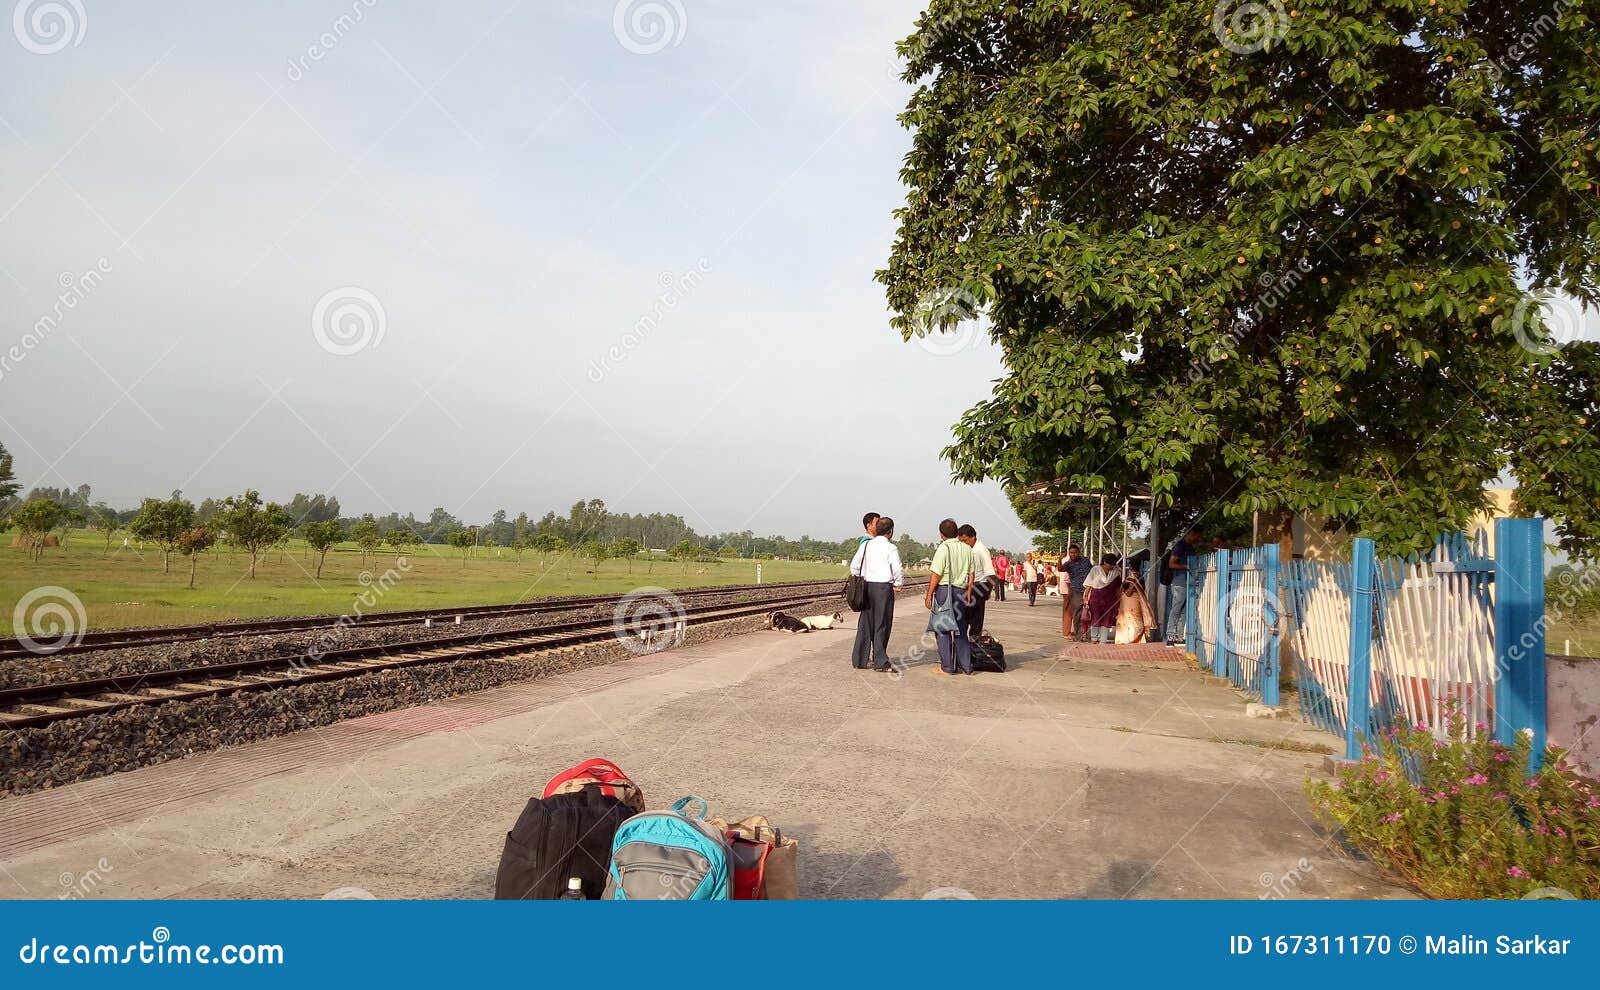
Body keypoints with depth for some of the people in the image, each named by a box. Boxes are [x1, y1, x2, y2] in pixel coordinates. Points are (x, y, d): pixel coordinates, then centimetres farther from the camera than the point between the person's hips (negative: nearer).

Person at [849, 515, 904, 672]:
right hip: (884, 587, -5)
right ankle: (880, 662, -1)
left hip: (866, 586, 5)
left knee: (867, 622, 14)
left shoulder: (866, 545, 7)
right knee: (882, 625, -1)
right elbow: (898, 570, -14)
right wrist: (898, 584, 2)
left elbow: (854, 566, 9)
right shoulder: (890, 548, -9)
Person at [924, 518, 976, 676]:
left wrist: (929, 595, -6)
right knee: (960, 629, 14)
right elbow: (971, 574, 11)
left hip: (944, 590, -6)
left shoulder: (944, 548, -11)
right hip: (961, 591, 6)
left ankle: (947, 667, 2)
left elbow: (936, 575, -12)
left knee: (942, 629, 2)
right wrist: (968, 592, 20)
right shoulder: (967, 549, 7)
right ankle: (965, 666, 14)